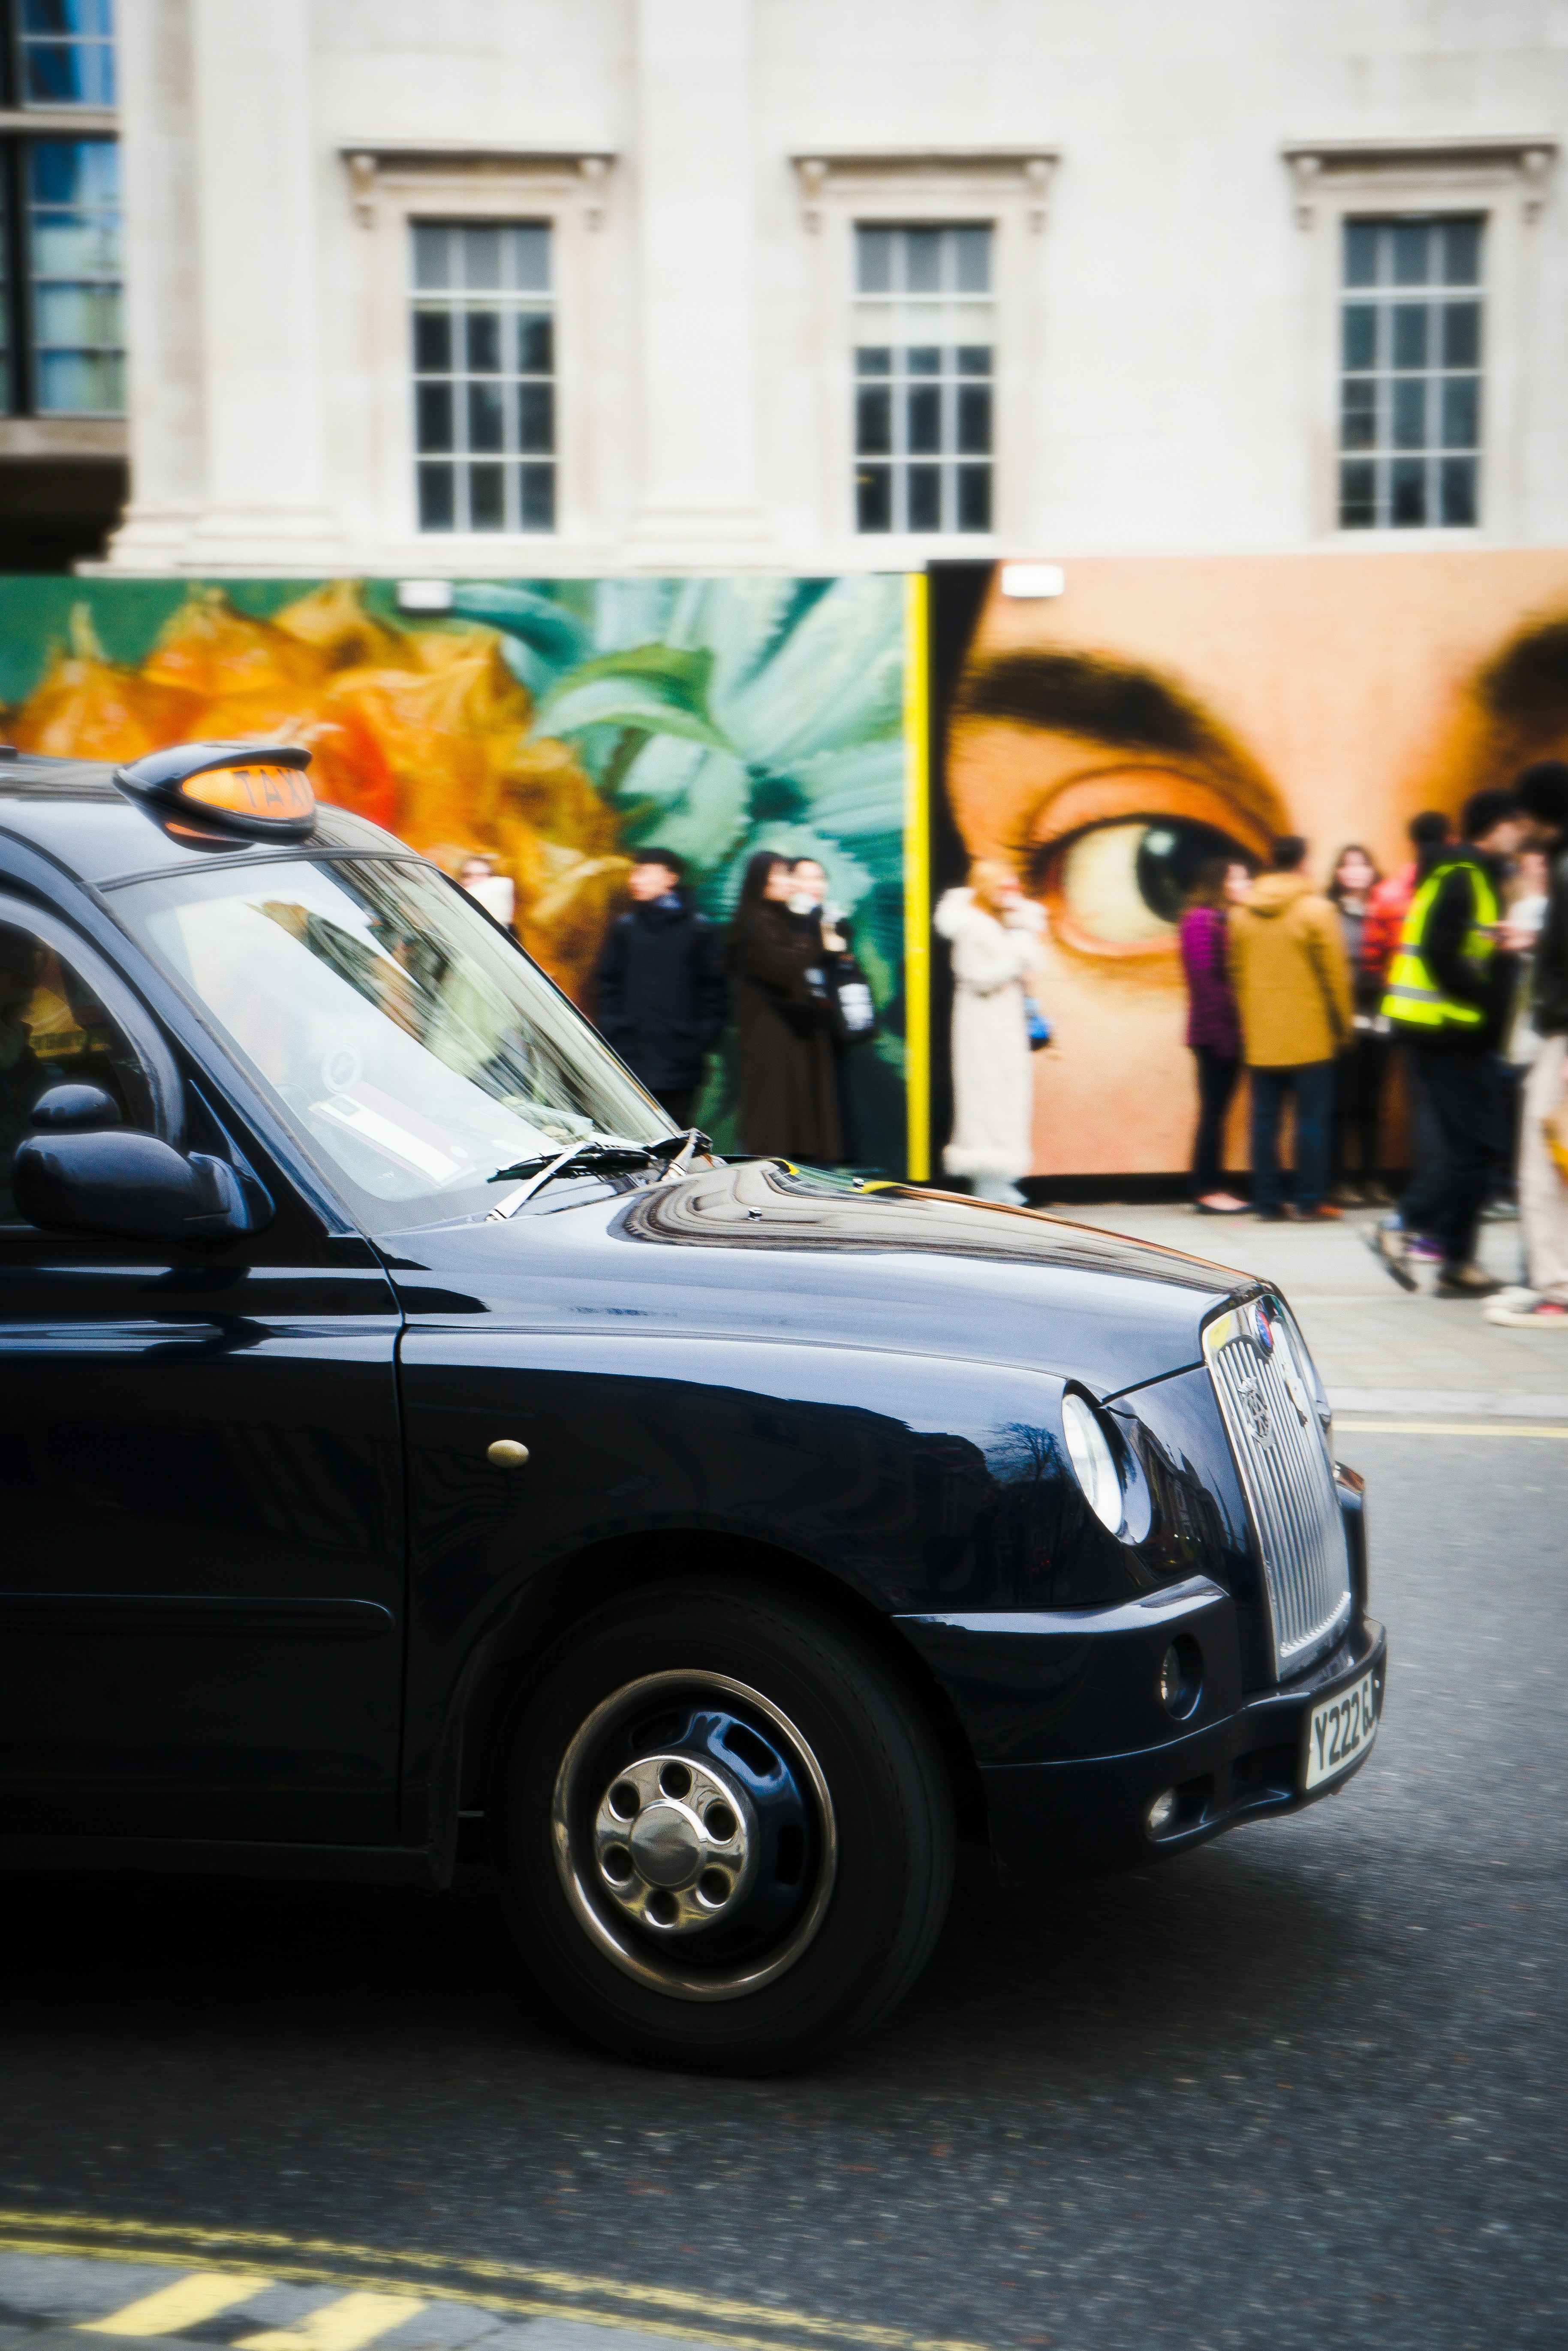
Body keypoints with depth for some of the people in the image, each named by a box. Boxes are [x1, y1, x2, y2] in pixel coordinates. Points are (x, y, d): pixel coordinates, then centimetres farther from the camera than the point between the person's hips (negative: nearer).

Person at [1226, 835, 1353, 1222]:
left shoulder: (1243, 913, 7)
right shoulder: (1317, 910, -8)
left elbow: (1236, 972, 11)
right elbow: (1335, 973, -8)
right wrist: (1343, 1027, 1)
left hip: (1260, 1037, 4)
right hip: (1310, 1037, -4)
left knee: (1264, 1120, 6)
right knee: (1311, 1120, 1)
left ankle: (1267, 1202, 7)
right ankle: (1310, 1202, 2)